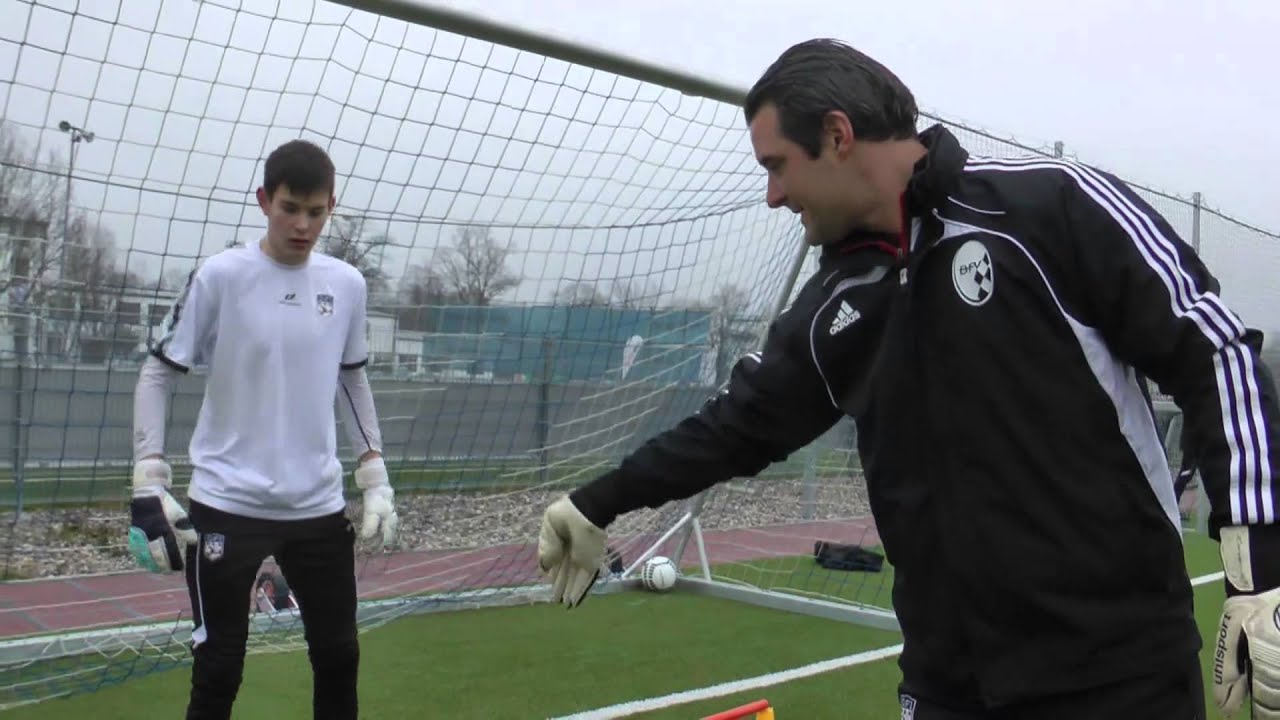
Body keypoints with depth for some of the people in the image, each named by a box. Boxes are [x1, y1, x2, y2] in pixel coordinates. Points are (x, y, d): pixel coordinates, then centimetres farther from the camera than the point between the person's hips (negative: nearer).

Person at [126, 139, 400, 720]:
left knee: (338, 657, 11)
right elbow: (157, 373, -4)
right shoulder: (221, 276, -8)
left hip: (319, 507, 4)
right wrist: (149, 484, -12)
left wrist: (375, 478, 11)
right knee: (218, 669, 2)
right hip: (226, 507, -3)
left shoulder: (347, 285, 3)